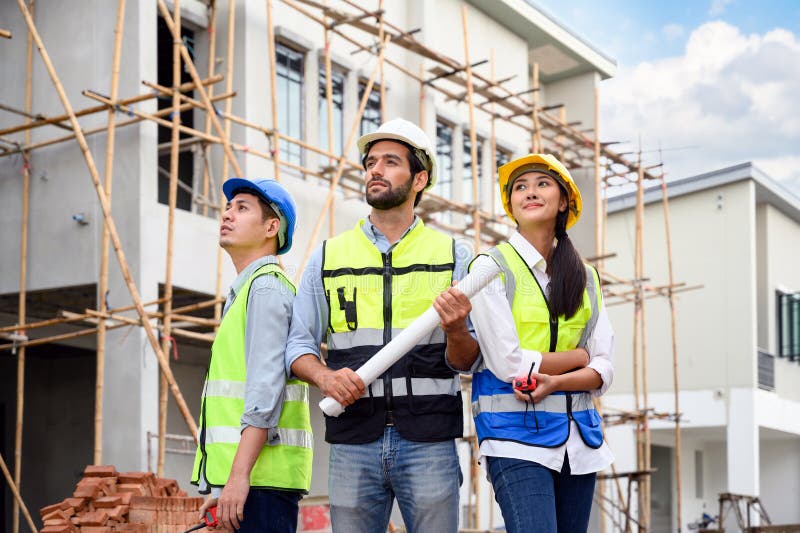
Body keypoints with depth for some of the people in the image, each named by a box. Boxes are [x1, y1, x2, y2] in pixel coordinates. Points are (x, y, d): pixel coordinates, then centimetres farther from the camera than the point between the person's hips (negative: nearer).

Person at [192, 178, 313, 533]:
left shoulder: (266, 287, -7)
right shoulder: (245, 290, 23)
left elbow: (266, 389, -18)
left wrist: (238, 476, -24)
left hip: (260, 476, -10)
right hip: (245, 475, 10)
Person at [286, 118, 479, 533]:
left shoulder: (452, 255, 9)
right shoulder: (328, 257, 12)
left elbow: (466, 362, 6)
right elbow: (298, 343, 9)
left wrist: (456, 330, -15)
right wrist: (326, 377, -12)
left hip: (428, 440, -1)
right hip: (354, 441, 1)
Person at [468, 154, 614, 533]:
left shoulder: (585, 277, 13)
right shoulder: (491, 267, -2)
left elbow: (603, 369, 6)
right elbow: (507, 362, -11)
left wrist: (555, 382, -13)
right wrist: (579, 356, 0)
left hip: (578, 433, 6)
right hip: (516, 432, -5)